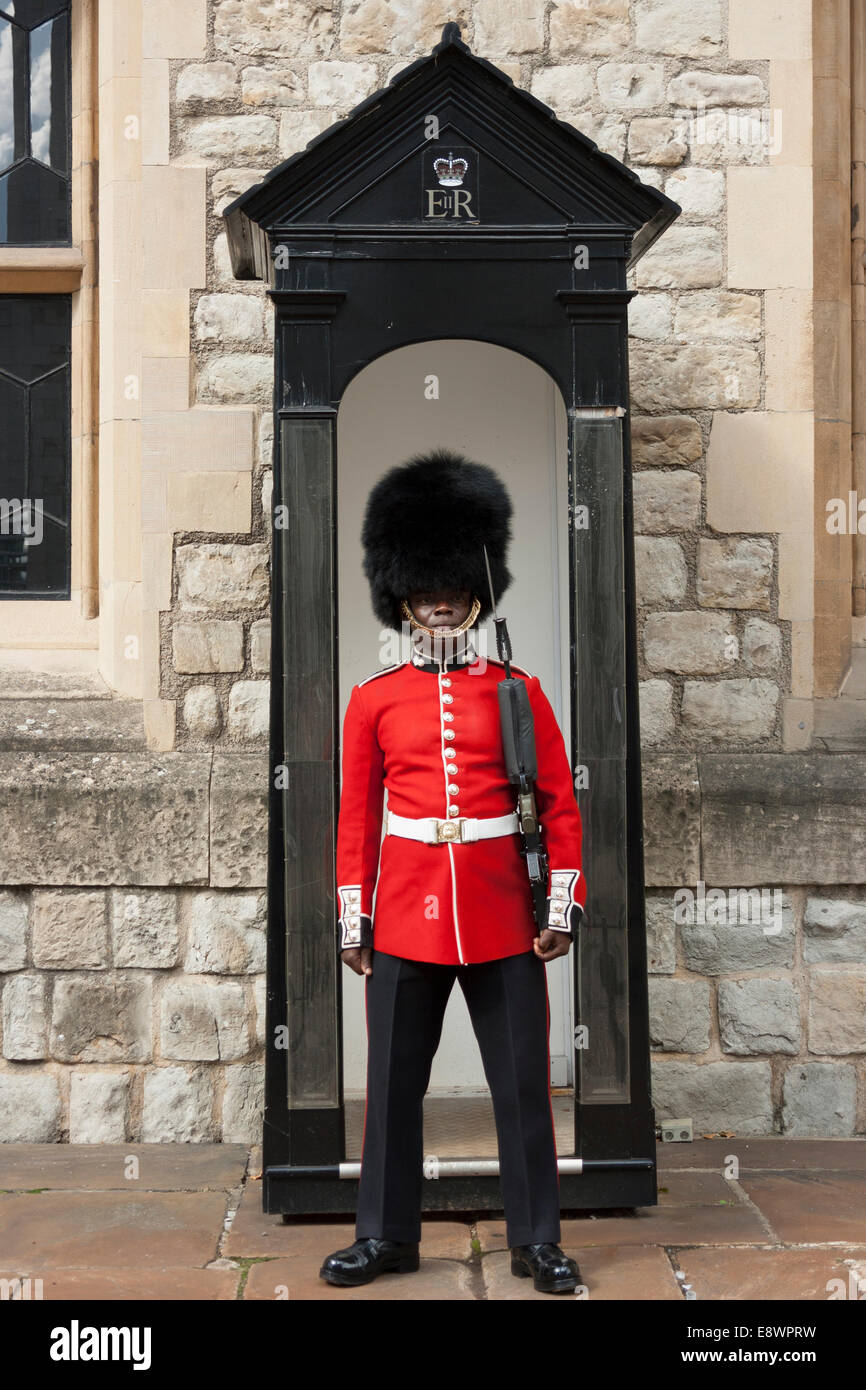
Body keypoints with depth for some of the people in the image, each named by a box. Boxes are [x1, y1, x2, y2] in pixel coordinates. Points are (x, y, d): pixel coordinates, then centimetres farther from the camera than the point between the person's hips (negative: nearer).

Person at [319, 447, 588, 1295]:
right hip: (407, 909, 1)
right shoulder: (374, 700, 4)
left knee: (523, 1081, 6)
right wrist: (353, 919, 2)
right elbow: (356, 817, 6)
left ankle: (537, 1241, 19)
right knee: (394, 1080, 8)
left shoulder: (519, 692, 3)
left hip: (504, 914, 0)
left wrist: (563, 903, -3)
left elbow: (560, 806, 4)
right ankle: (385, 1235, 23)